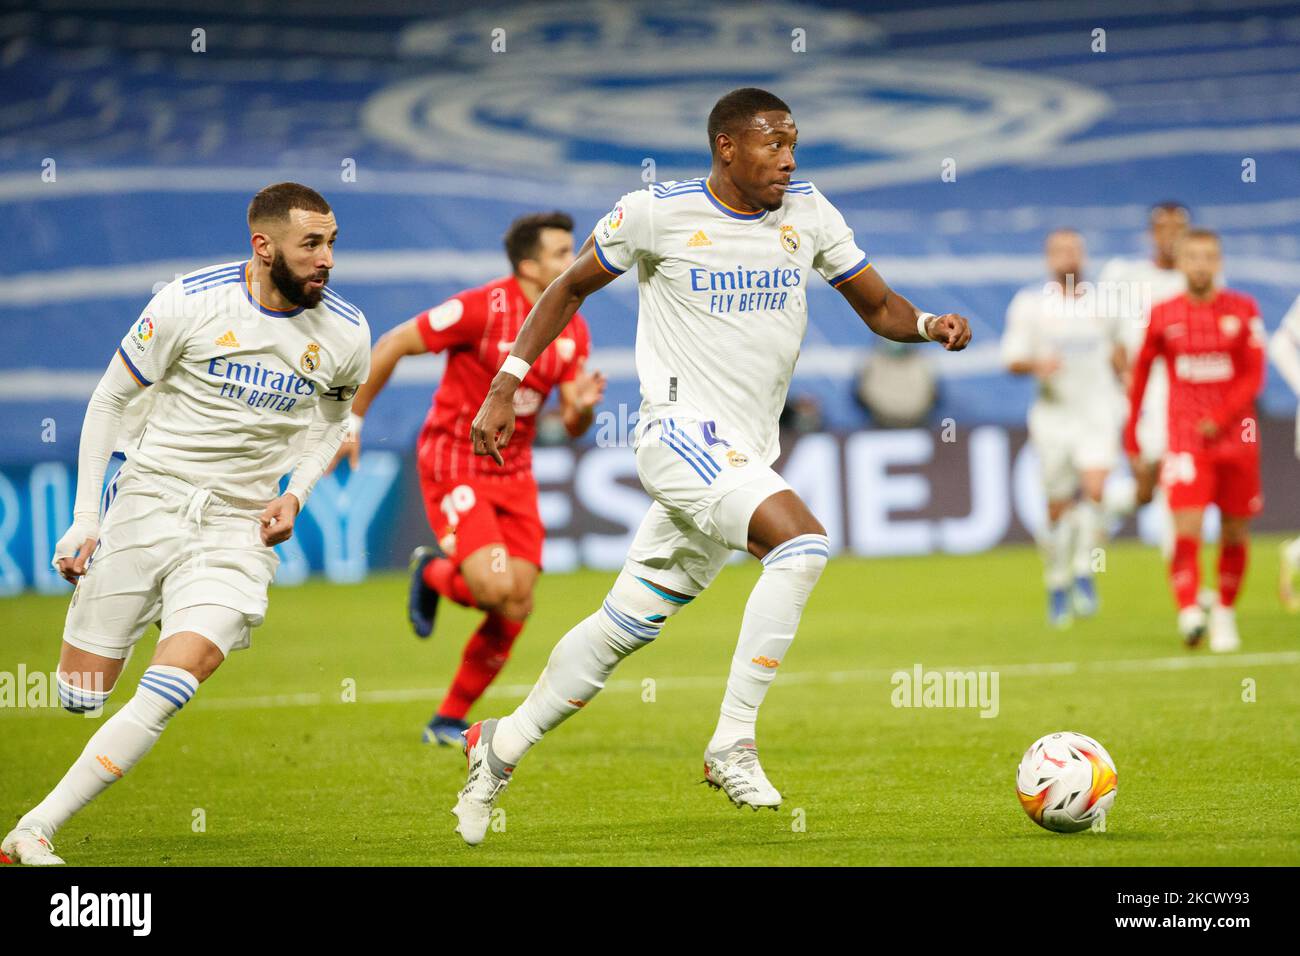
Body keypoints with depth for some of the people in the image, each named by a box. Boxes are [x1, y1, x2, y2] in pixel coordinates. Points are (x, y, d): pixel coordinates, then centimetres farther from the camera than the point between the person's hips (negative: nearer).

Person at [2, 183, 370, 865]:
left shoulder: (345, 335, -2)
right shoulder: (189, 303, -11)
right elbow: (109, 399, 1)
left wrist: (295, 493, 2)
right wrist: (85, 519, -2)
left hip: (240, 529, 1)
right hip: (149, 500, -1)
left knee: (173, 685, -20)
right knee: (78, 693, 0)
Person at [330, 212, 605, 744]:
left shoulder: (571, 330, 2)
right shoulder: (483, 308, -18)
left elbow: (573, 427, 5)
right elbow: (391, 346, -11)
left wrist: (582, 408, -20)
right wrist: (351, 421, -9)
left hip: (513, 471, 6)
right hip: (454, 465, -6)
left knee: (515, 610, -2)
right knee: (495, 586, -24)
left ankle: (449, 721, 14)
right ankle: (433, 574, 13)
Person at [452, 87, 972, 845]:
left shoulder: (808, 213, 6)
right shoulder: (658, 213, -5)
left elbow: (879, 307, 11)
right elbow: (571, 287, 8)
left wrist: (930, 326, -12)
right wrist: (506, 386, 2)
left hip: (748, 455, 6)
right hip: (682, 434, -6)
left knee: (629, 624, 12)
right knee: (803, 541, -28)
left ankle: (503, 746, 29)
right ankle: (733, 745, -24)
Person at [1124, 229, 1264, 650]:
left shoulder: (1242, 310, 1)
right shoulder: (1162, 315, 2)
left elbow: (1254, 375, -3)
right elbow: (1141, 371, 13)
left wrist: (1220, 417, -17)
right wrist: (1131, 431, 13)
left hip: (1235, 436, 1)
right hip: (1185, 438, -1)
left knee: (1235, 534, 8)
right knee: (1186, 528, -18)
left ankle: (1225, 612, 25)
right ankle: (1188, 611, -25)